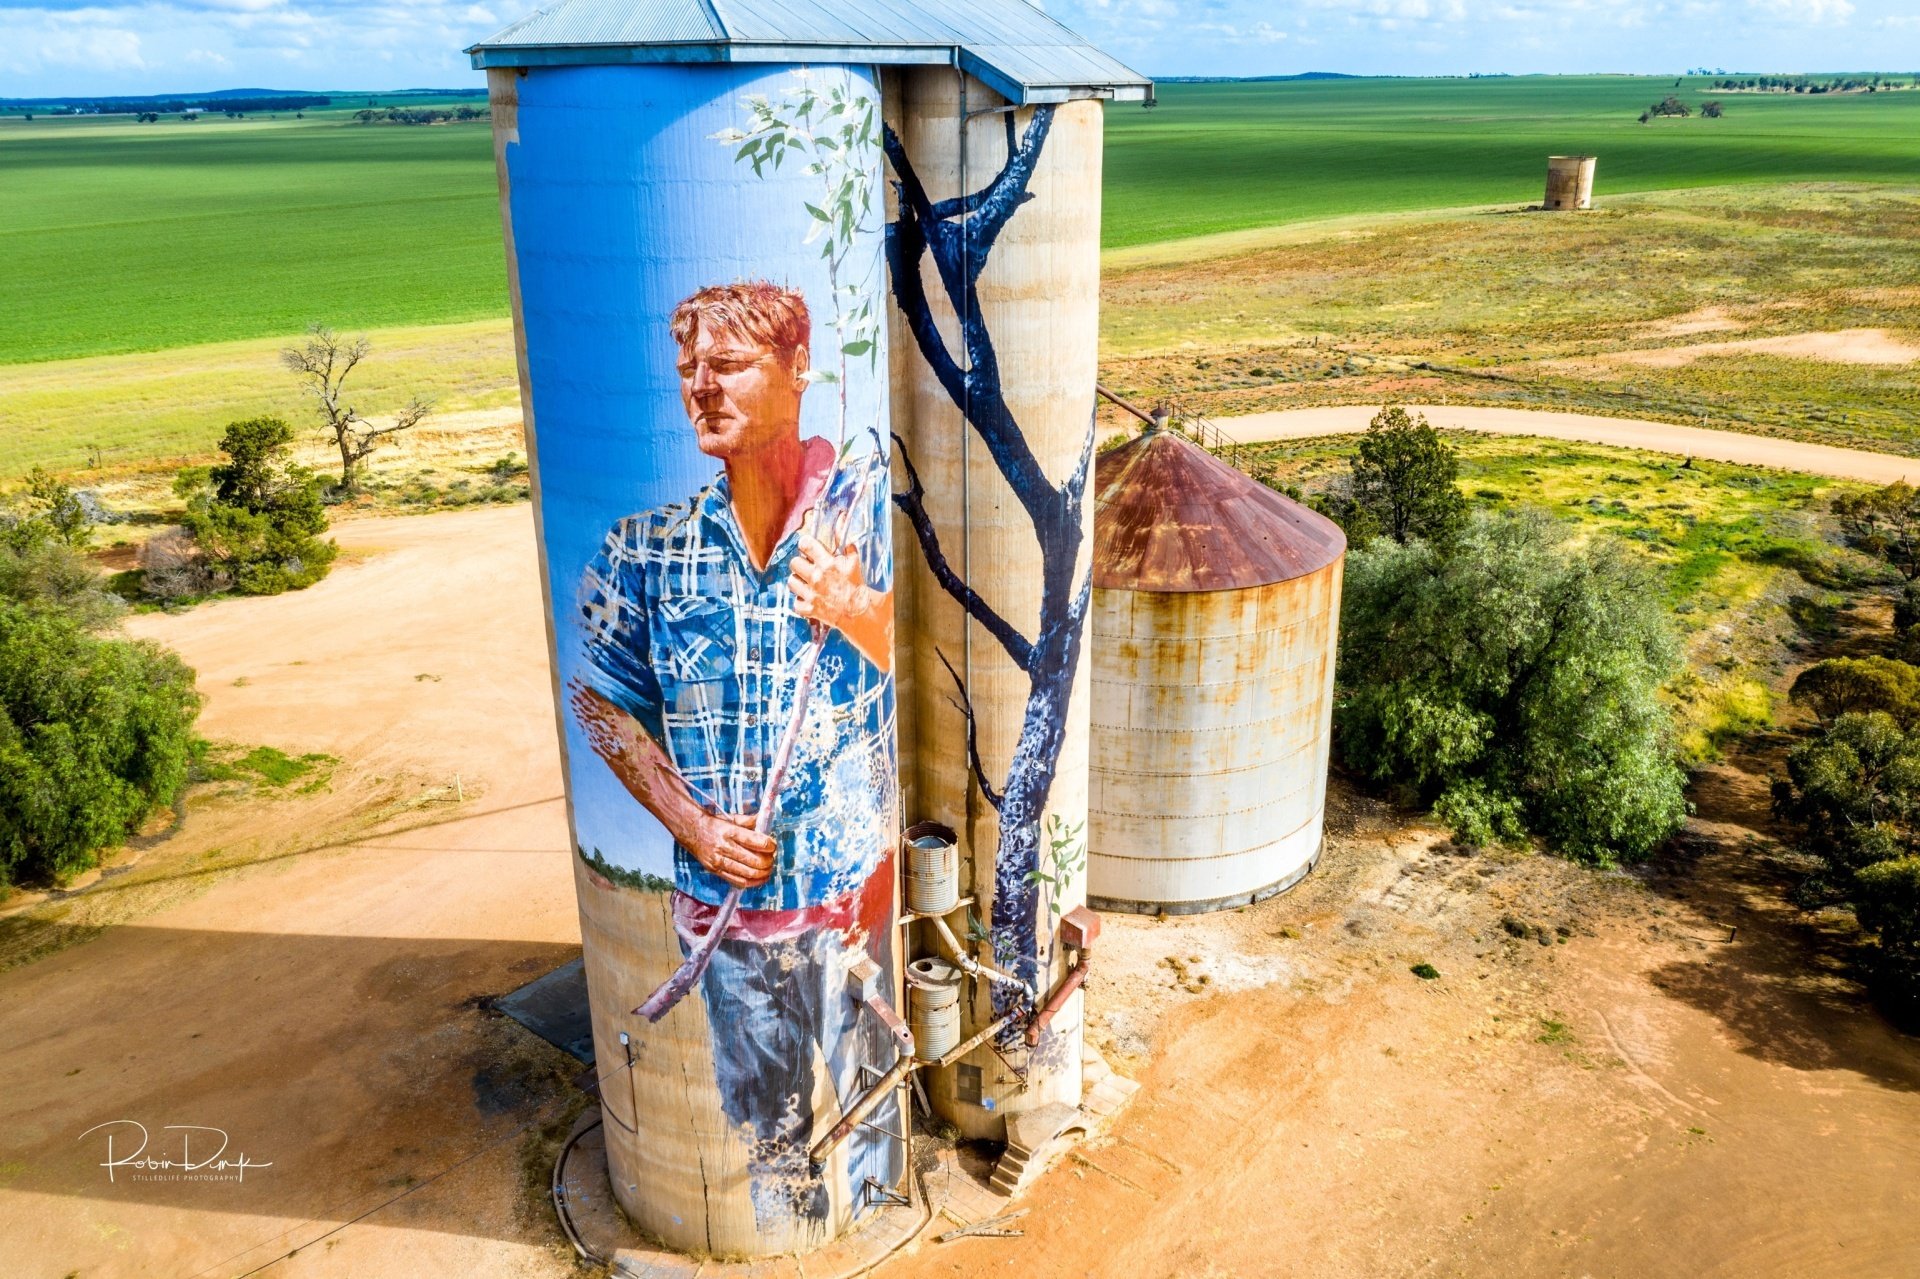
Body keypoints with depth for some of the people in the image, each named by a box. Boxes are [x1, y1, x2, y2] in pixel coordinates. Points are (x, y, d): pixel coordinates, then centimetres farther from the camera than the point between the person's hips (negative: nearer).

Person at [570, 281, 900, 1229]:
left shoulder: (867, 498, -9)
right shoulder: (652, 533, -4)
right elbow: (603, 702, 5)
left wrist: (854, 613, -33)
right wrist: (694, 824, -6)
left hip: (858, 875, -2)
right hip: (723, 885, 2)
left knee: (872, 1093, 16)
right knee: (764, 1115, 20)